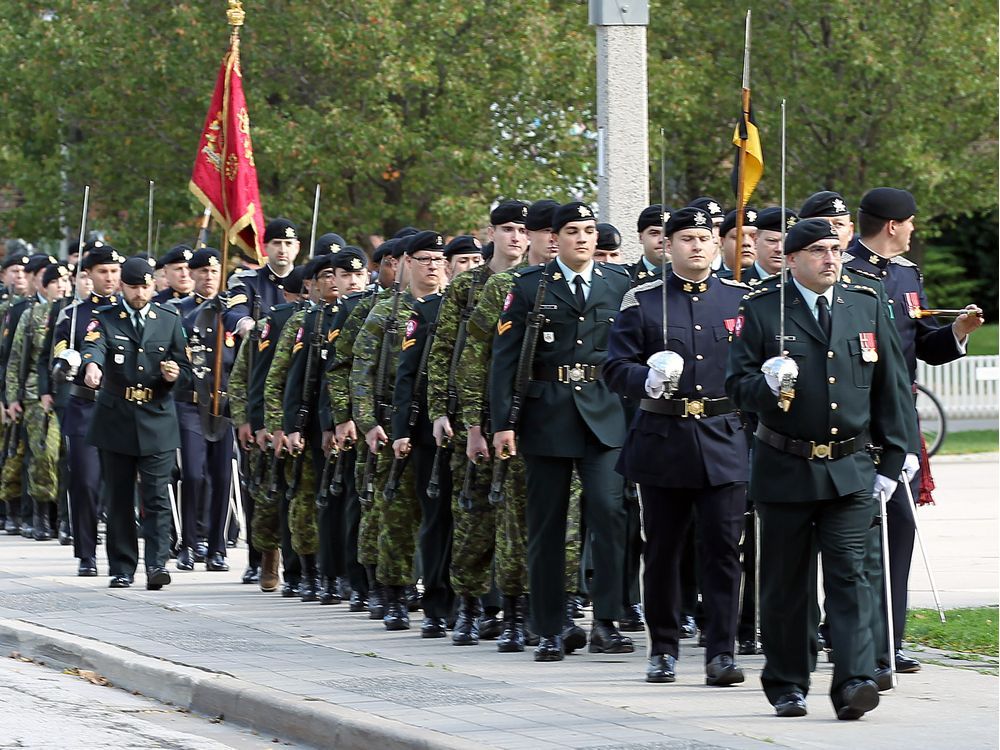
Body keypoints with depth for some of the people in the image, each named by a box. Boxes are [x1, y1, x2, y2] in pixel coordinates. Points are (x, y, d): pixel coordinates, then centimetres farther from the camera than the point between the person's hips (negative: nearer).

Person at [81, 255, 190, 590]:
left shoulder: (170, 320, 9)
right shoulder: (105, 318, 2)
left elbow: (185, 365, 14)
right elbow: (93, 346, -19)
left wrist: (175, 374, -10)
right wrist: (92, 365, -42)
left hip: (157, 422, 0)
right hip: (115, 421, 0)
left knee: (156, 497, -8)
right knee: (119, 499, 5)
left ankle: (157, 564, -12)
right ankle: (121, 569, 11)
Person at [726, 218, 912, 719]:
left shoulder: (867, 306, 8)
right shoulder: (761, 309, 0)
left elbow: (888, 389, 12)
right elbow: (737, 385, -3)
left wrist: (892, 461, 8)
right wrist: (767, 385, -25)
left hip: (850, 471, 1)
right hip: (785, 470, -1)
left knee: (849, 575, -9)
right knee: (785, 583, 6)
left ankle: (854, 682, -15)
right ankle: (787, 685, 18)